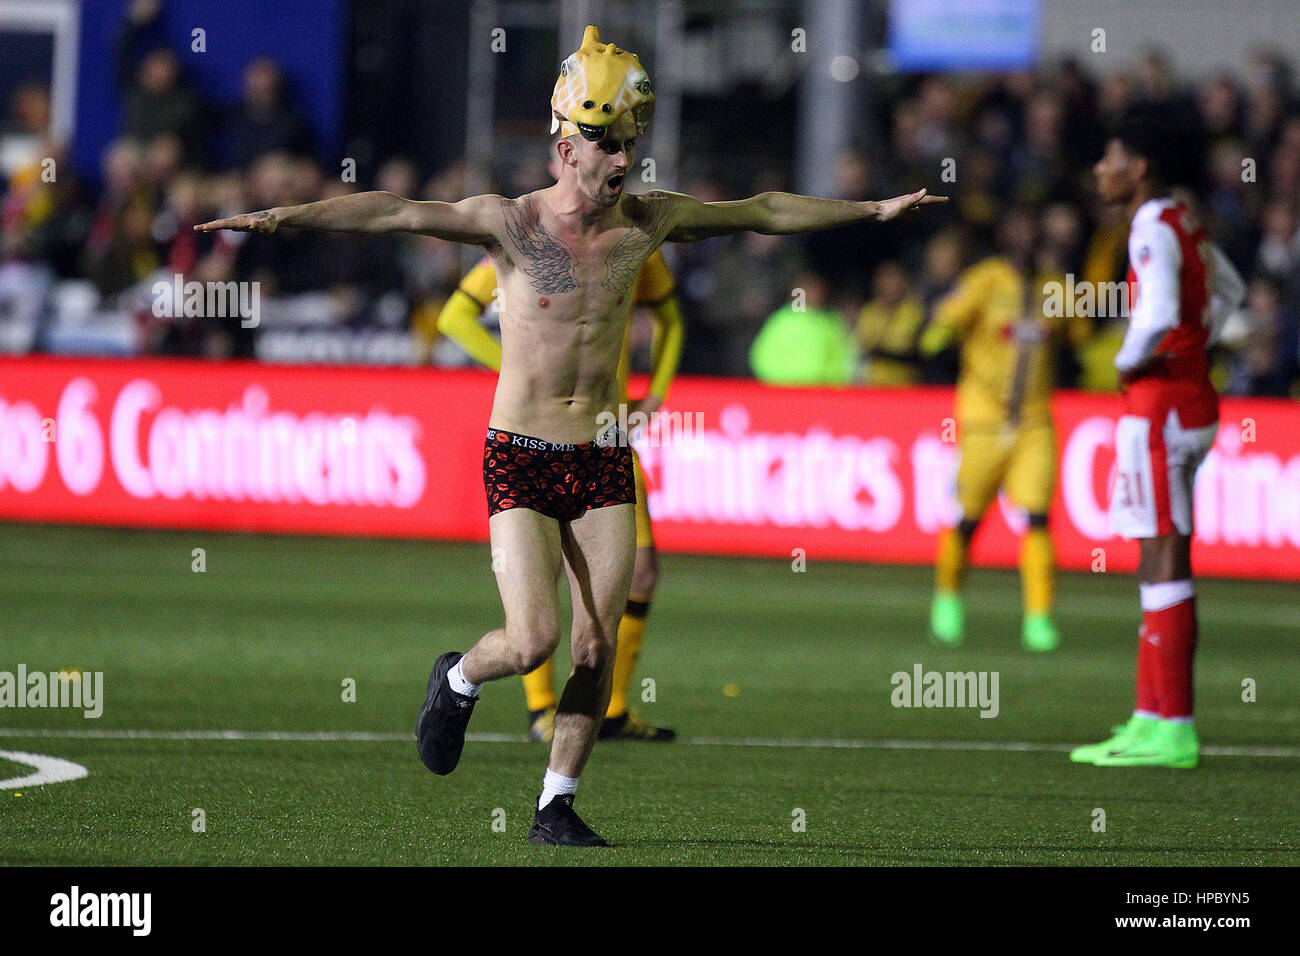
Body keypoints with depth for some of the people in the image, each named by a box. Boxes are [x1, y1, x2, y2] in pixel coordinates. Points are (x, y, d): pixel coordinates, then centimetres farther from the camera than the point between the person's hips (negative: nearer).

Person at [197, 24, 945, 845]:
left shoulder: (647, 221, 3)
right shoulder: (511, 223, -10)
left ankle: (557, 805, 11)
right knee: (533, 641, -14)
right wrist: (286, 217, -33)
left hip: (605, 463, 4)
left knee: (598, 646, -2)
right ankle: (459, 680, 20)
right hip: (521, 461, -4)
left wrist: (872, 211, 22)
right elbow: (392, 213, -21)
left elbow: (763, 212, 15)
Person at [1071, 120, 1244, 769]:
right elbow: (1228, 290, 32)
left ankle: (1173, 731, -10)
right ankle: (1153, 716, 17)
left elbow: (1159, 313, -31)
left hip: (1157, 404, -10)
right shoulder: (1184, 224, 14)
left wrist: (1129, 362, -13)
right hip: (1190, 395, 10)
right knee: (1161, 560, 13)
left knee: (1163, 560, -9)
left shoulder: (1154, 230, -15)